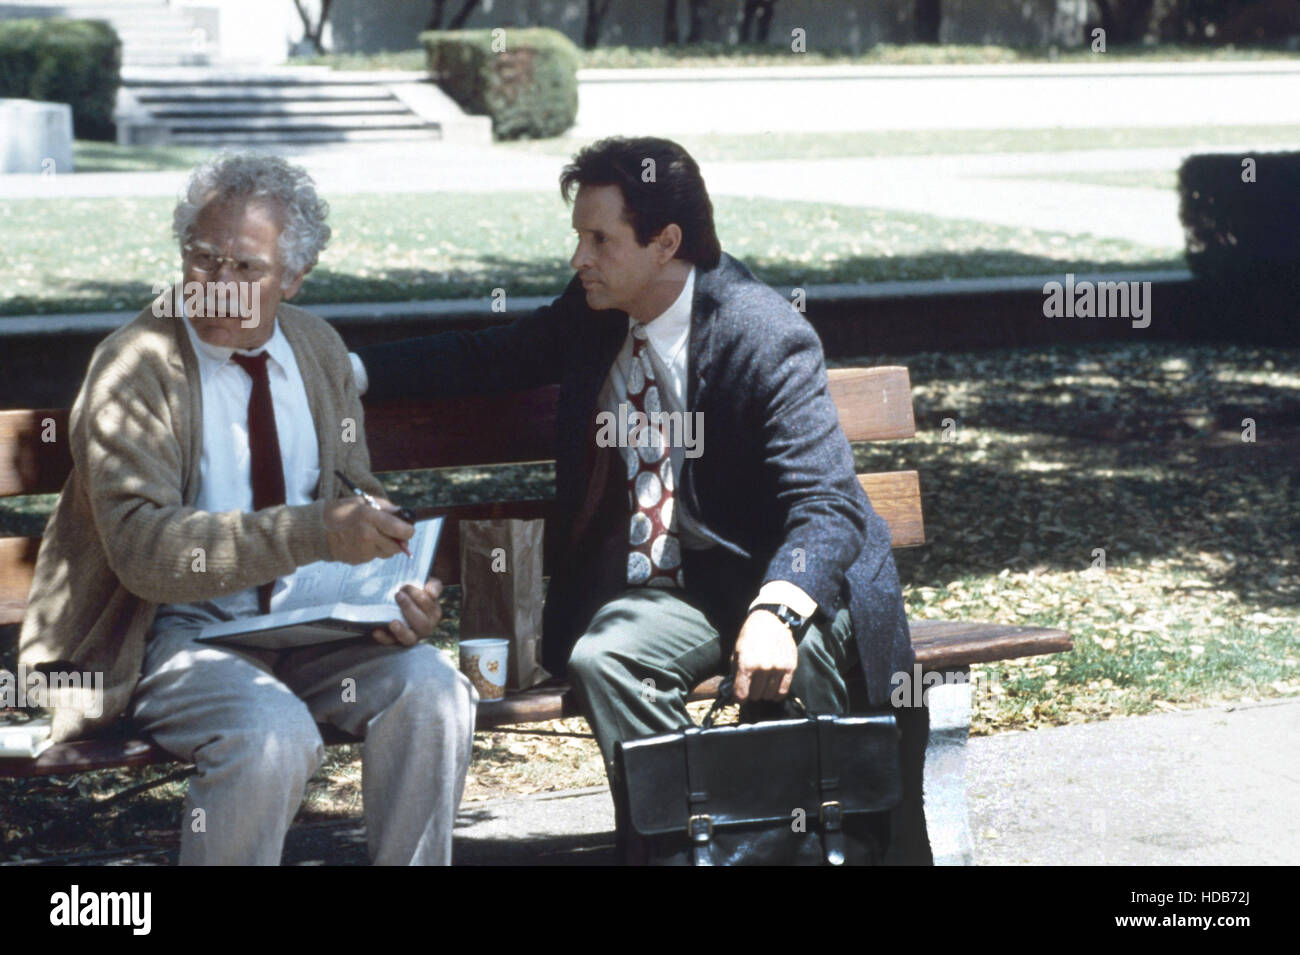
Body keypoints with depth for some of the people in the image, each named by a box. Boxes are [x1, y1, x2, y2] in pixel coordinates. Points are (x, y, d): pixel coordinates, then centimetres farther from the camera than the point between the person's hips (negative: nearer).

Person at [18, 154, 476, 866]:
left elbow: (351, 502, 15)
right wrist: (314, 532, -35)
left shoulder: (318, 351, 8)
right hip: (174, 631, -5)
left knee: (431, 692, -21)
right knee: (271, 732, -33)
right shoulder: (134, 367, -12)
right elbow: (141, 546, -24)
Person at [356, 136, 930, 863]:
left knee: (786, 666, -37)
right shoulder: (592, 316, 5)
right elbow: (483, 360, 23)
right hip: (677, 589, 5)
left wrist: (777, 612, -44)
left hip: (789, 581, -5)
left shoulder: (763, 337, -16)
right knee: (601, 655, -27)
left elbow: (828, 504, -24)